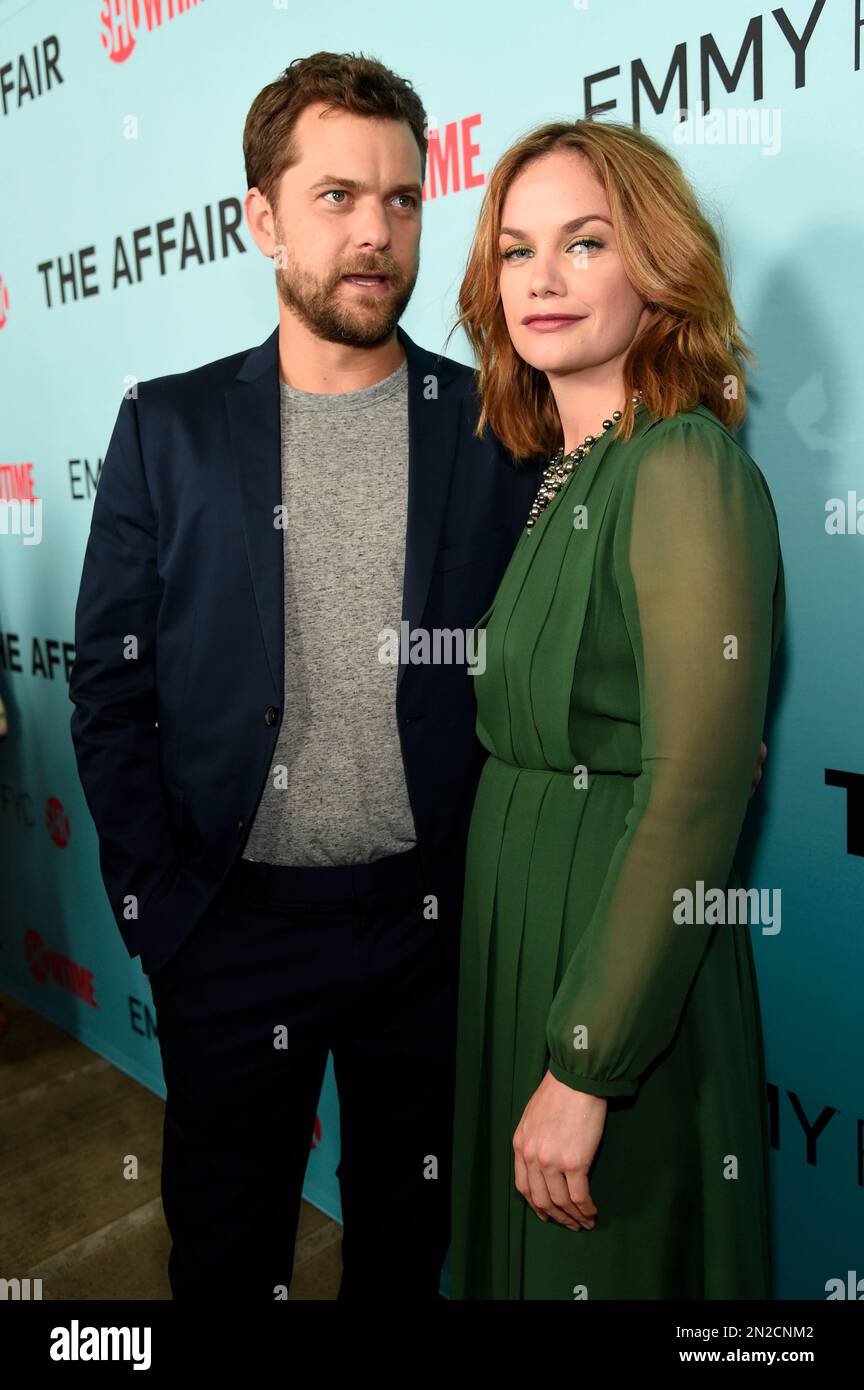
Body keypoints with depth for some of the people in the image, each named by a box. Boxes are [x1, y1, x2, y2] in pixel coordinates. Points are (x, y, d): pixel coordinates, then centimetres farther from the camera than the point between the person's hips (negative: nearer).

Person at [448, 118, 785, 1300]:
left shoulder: (684, 469, -18)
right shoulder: (563, 472, 7)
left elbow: (692, 802, -23)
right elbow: (529, 736, 8)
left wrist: (585, 1066, -20)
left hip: (619, 972, -8)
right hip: (518, 936, 8)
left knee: (611, 1264, 15)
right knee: (522, 1247, 26)